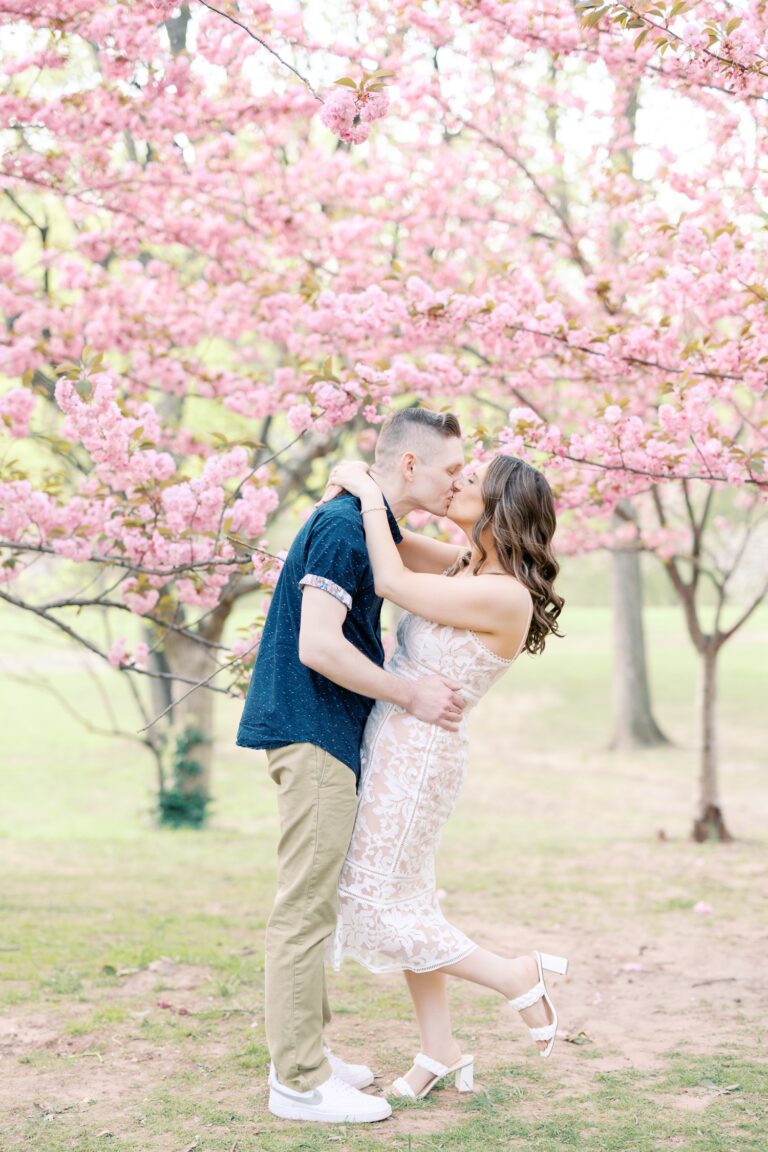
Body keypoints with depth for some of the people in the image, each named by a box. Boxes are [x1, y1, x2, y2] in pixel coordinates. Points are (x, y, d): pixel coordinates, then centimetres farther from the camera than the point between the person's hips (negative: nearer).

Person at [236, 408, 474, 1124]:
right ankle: (299, 1081, -2)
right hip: (312, 733, -11)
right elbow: (318, 644, -24)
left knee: (314, 903, 15)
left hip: (323, 735, 11)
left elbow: (434, 559, 34)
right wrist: (410, 695, -16)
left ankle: (304, 1055, 24)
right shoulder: (342, 525, -16)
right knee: (306, 906, -7)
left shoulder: (366, 521, 15)